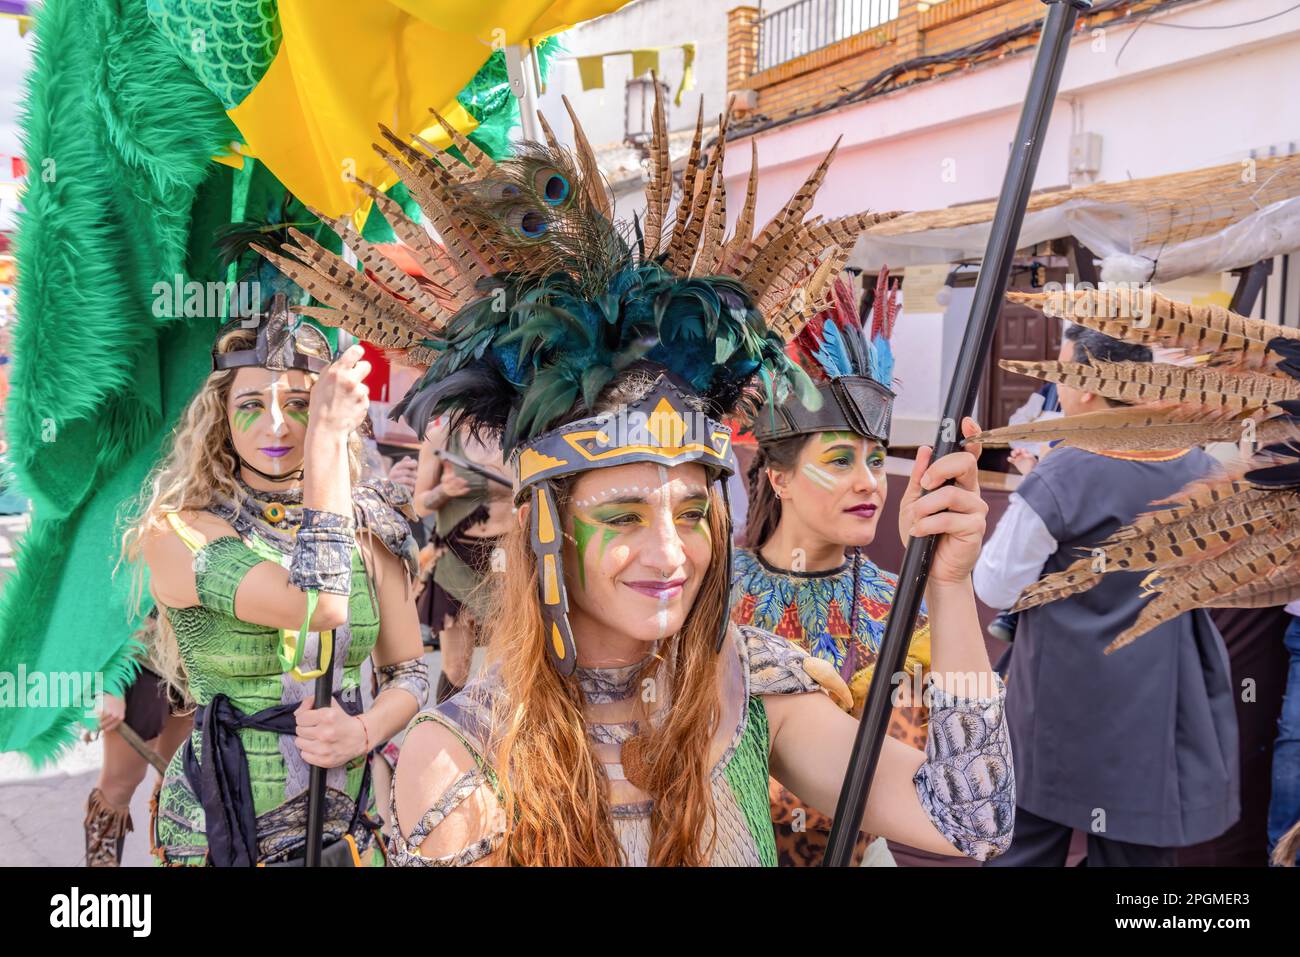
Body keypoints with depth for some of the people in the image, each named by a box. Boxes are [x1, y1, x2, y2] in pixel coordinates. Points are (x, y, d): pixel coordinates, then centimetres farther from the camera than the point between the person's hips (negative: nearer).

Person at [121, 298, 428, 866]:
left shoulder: (368, 530, -2)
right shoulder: (178, 532, -15)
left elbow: (409, 672, 5)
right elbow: (317, 603, -31)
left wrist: (364, 730, -16)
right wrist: (328, 435, -25)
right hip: (219, 833, -3)